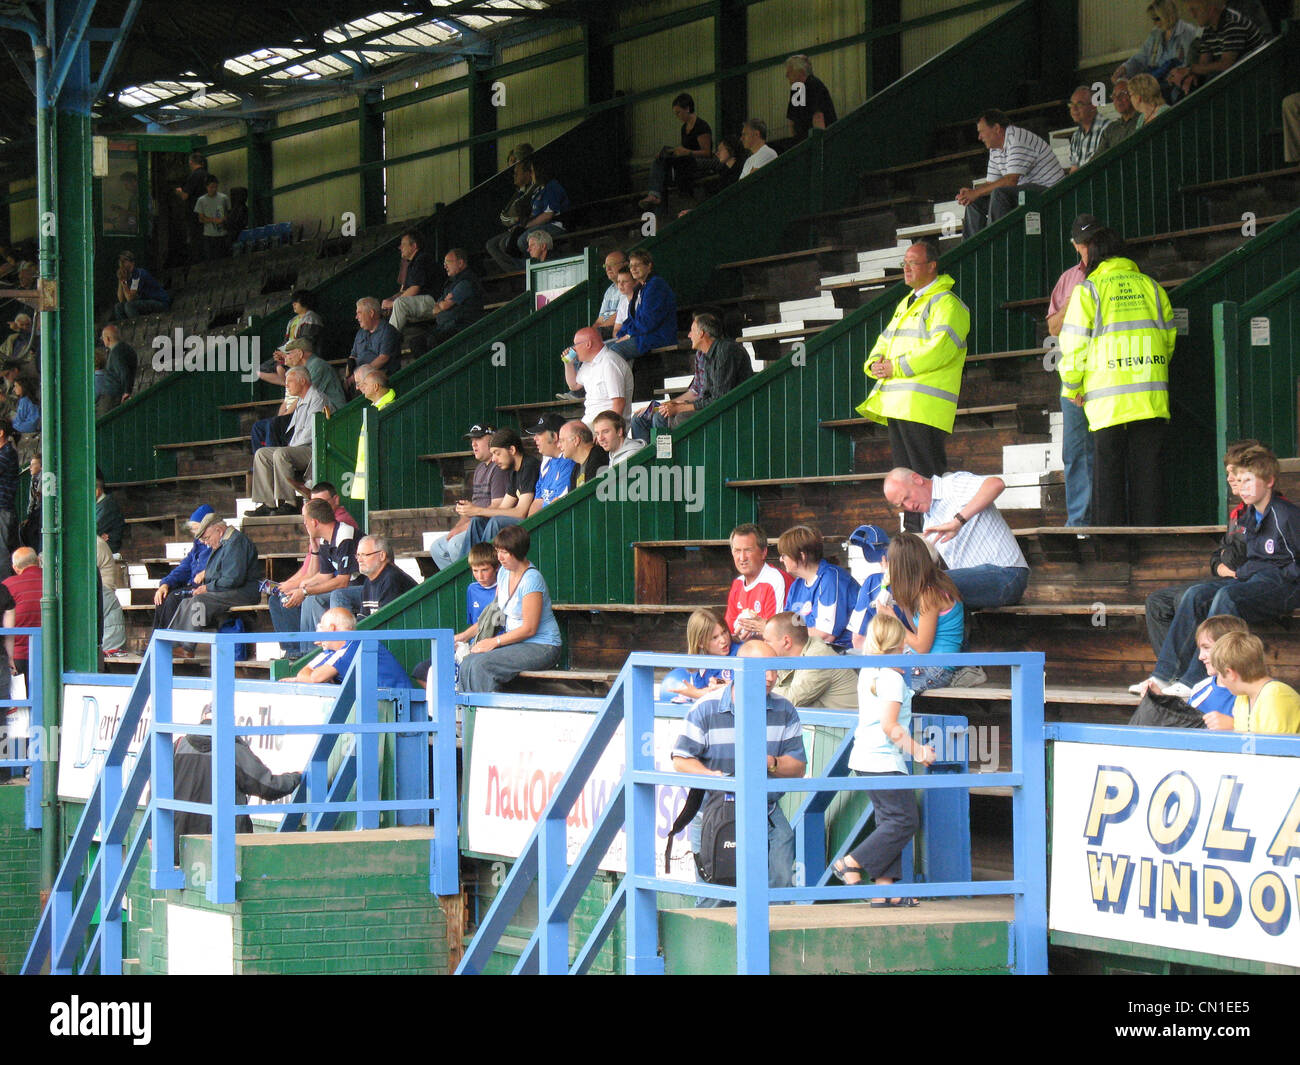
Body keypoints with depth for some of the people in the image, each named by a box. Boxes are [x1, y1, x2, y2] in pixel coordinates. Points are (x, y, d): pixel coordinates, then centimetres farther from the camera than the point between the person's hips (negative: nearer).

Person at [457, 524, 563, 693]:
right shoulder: (504, 573, 8)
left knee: (482, 665, -27)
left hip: (542, 647, -8)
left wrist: (494, 642, -14)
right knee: (467, 664, -16)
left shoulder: (531, 580, -18)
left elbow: (529, 629, -18)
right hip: (516, 642, 8)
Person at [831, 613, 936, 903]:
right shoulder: (893, 678, -14)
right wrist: (917, 750, -13)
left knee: (889, 820, 10)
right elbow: (889, 725, -20)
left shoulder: (867, 674, 13)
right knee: (905, 820, -6)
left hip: (865, 758, 10)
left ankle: (884, 888, 5)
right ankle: (851, 863, -8)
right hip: (884, 761, -10)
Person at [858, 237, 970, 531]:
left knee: (927, 472, -11)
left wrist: (896, 367, -17)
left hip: (924, 405, -9)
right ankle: (913, 529, 16)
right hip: (896, 404, 9)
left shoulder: (946, 303, -6)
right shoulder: (905, 304, 24)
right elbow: (885, 341, 25)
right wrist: (875, 364, 2)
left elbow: (939, 349, -19)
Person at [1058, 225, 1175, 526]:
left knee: (1108, 470, 2)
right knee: (1147, 470, 5)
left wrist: (1071, 388, 10)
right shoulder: (1151, 287, 12)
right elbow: (1169, 339, 16)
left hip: (1108, 400, -3)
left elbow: (1074, 347, -3)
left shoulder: (1088, 290, -1)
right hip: (1151, 397, 3)